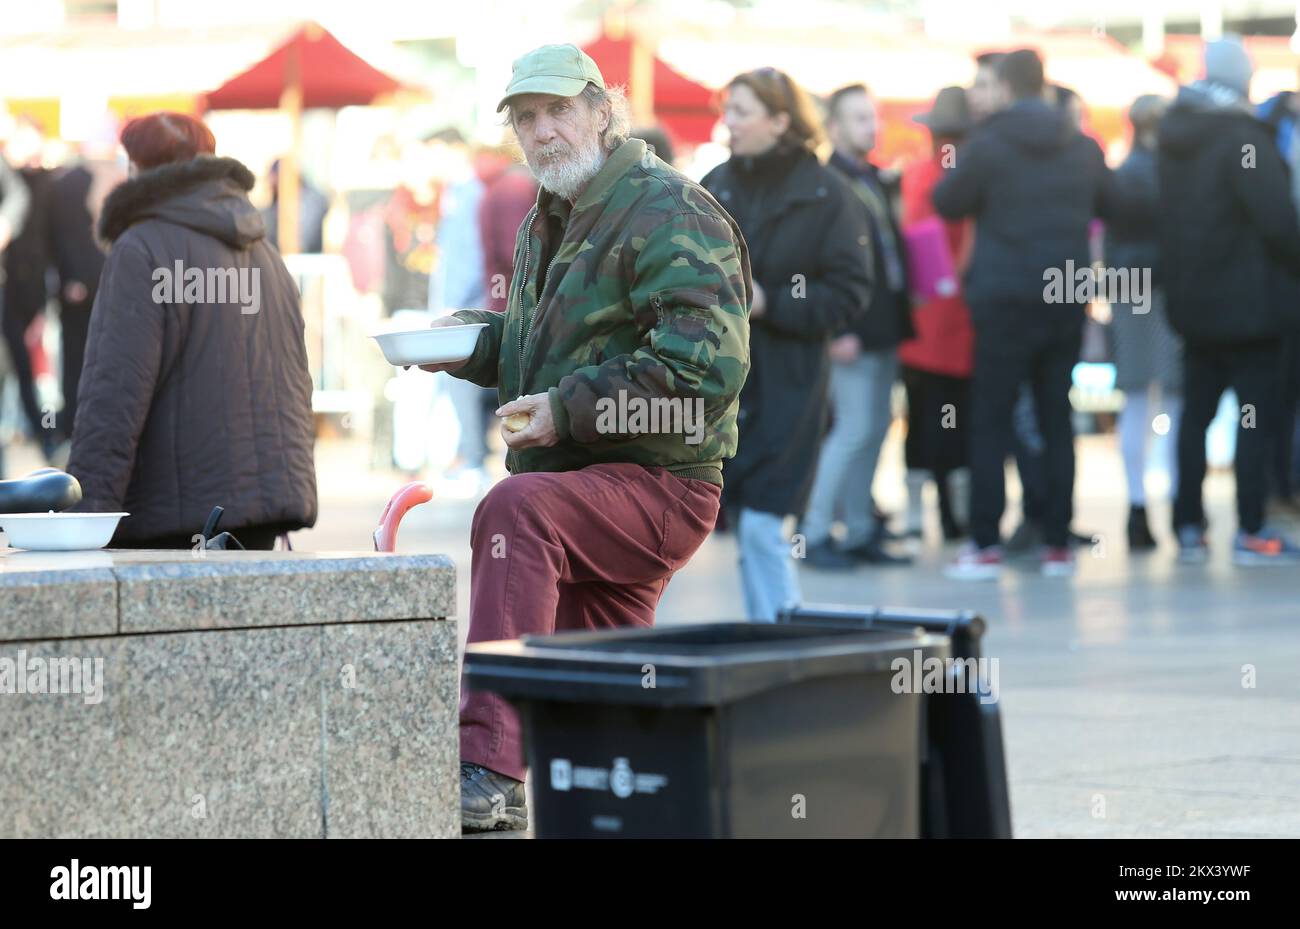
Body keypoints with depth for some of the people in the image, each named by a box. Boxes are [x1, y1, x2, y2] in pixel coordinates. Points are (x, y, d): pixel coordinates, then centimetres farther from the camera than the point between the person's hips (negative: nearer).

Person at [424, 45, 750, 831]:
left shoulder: (669, 215, -11)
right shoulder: (548, 222, 19)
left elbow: (706, 367, -23)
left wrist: (569, 409, -22)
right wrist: (470, 339, 10)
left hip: (660, 486, -10)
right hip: (593, 498, 10)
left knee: (516, 509, -33)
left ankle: (492, 772, -41)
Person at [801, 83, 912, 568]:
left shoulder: (879, 181, 15)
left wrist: (901, 314, 12)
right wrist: (838, 331, -21)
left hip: (885, 327, 9)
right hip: (853, 332, -9)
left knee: (876, 426, 11)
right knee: (854, 428, -8)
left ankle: (859, 532, 17)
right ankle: (815, 533, -1)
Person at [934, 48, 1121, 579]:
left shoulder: (988, 145, -9)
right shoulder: (1084, 148, 5)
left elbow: (947, 202, 1)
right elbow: (1111, 204, 18)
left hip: (1005, 301, -4)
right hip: (1066, 303, 4)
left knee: (990, 422, 0)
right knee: (1057, 420, 9)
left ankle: (985, 545, -4)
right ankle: (1058, 544, 9)